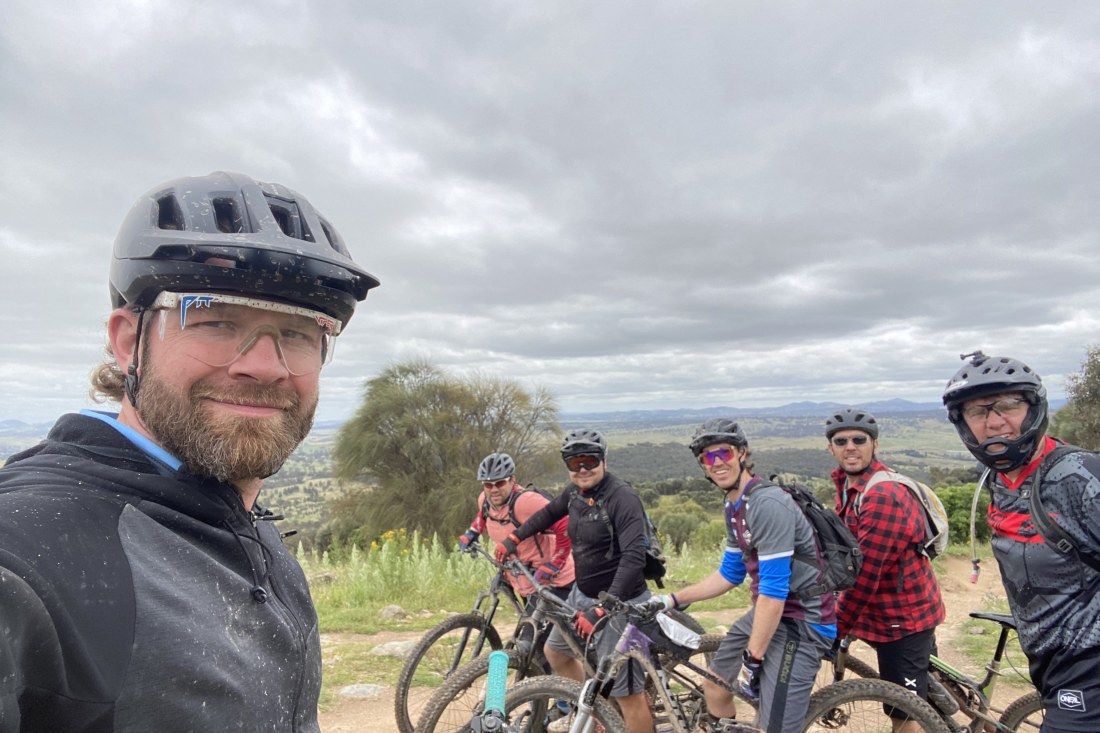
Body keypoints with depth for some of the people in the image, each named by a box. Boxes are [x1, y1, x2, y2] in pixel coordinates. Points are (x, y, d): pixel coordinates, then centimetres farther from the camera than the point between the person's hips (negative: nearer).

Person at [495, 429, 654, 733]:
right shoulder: (576, 491, 0)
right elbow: (550, 512, 21)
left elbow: (634, 558, -30)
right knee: (555, 651, 24)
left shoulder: (623, 498, -23)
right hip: (582, 594, 9)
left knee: (627, 692, -3)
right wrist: (514, 538, 19)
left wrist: (602, 609, -34)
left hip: (617, 602, -9)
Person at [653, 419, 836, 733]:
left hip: (802, 621, -9)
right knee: (714, 687, 18)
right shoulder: (733, 506, 6)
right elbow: (730, 573, 17)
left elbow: (774, 590, -25)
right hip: (767, 611, 9)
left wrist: (752, 659, -19)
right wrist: (673, 600, 15)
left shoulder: (767, 503, -24)